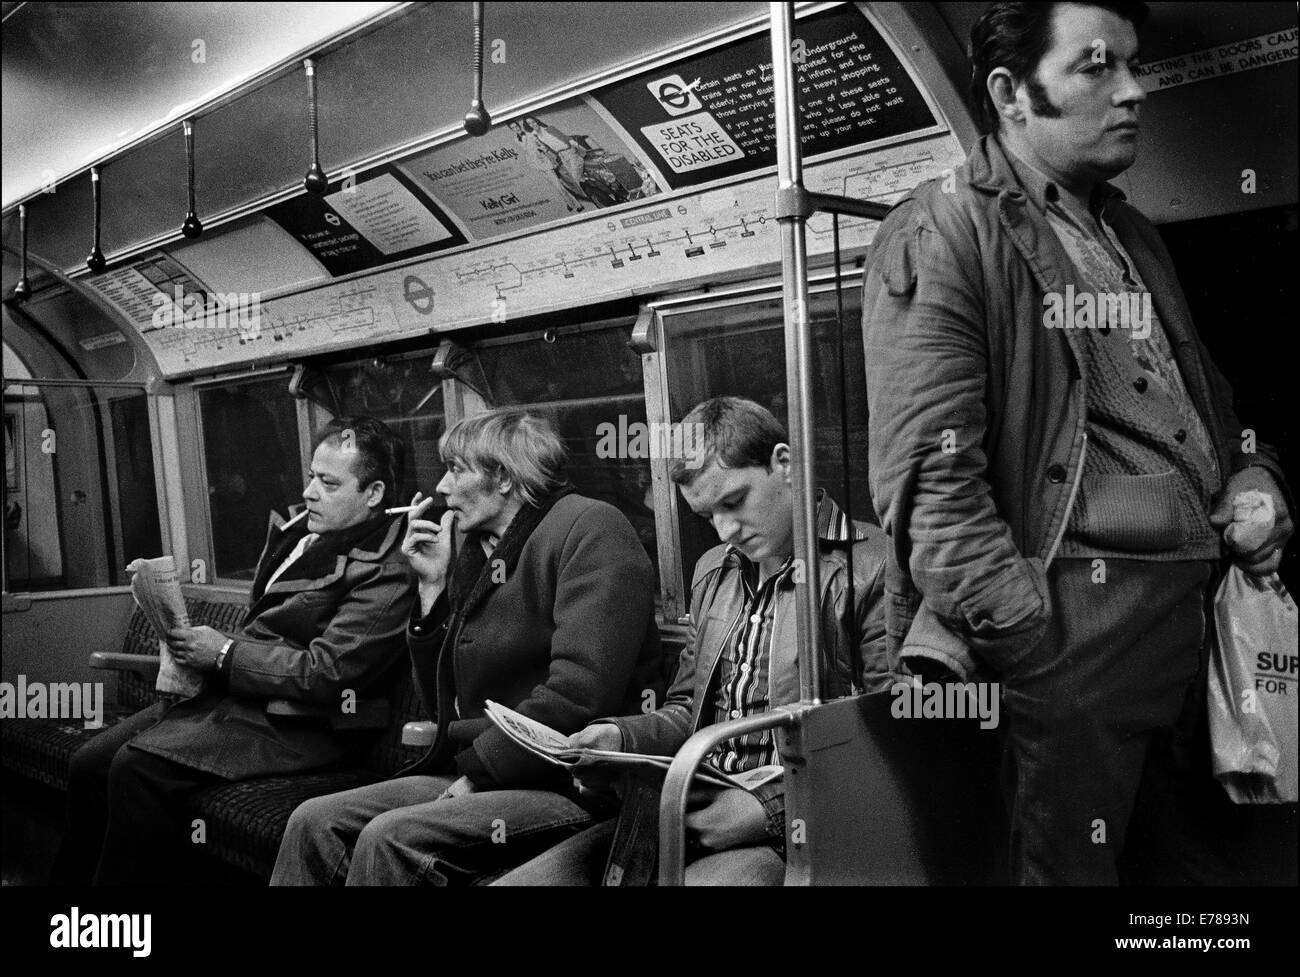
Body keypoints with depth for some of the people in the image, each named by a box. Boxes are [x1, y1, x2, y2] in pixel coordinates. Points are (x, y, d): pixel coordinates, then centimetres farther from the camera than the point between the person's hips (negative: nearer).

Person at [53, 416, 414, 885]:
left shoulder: (384, 570, -16)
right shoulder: (298, 529, 12)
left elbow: (326, 675, -20)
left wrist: (224, 653, -13)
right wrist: (197, 650, 4)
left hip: (290, 722, -9)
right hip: (228, 689, 9)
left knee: (137, 767, -23)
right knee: (90, 762, -3)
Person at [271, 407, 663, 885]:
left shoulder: (590, 529, -10)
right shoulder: (477, 554, 15)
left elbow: (579, 694, -21)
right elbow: (443, 703, 17)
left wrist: (478, 772, -13)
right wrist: (432, 586, 7)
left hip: (576, 787, -8)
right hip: (478, 775, 8)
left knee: (390, 838, -24)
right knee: (314, 822, -5)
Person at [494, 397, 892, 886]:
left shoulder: (873, 567, -7)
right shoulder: (712, 571, 18)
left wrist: (769, 810, -18)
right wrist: (622, 737, 5)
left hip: (792, 829, -6)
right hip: (692, 816, 7)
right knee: (514, 880, -7)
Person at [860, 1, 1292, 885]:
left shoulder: (1132, 236, 20)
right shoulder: (941, 234, -6)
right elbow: (928, 479, -15)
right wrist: (1029, 636, -21)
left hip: (1205, 604, 8)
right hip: (1079, 618, -8)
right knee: (1074, 864, 2)